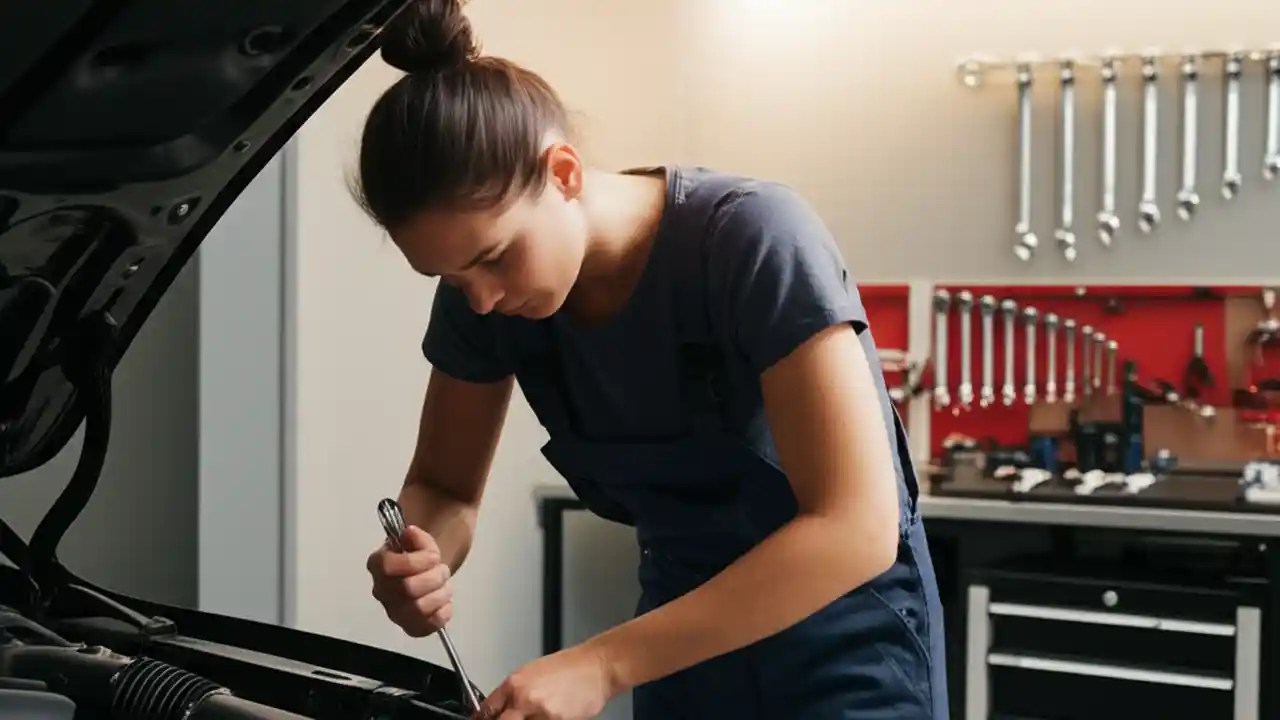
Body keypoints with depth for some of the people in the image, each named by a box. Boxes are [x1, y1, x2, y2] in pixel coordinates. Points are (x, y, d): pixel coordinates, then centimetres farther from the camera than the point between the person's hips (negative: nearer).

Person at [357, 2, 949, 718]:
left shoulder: (752, 240, -27)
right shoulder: (484, 296, -11)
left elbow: (856, 529, -32)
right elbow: (444, 487, 1)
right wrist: (421, 563, -23)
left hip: (841, 645, -5)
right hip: (683, 642, 5)